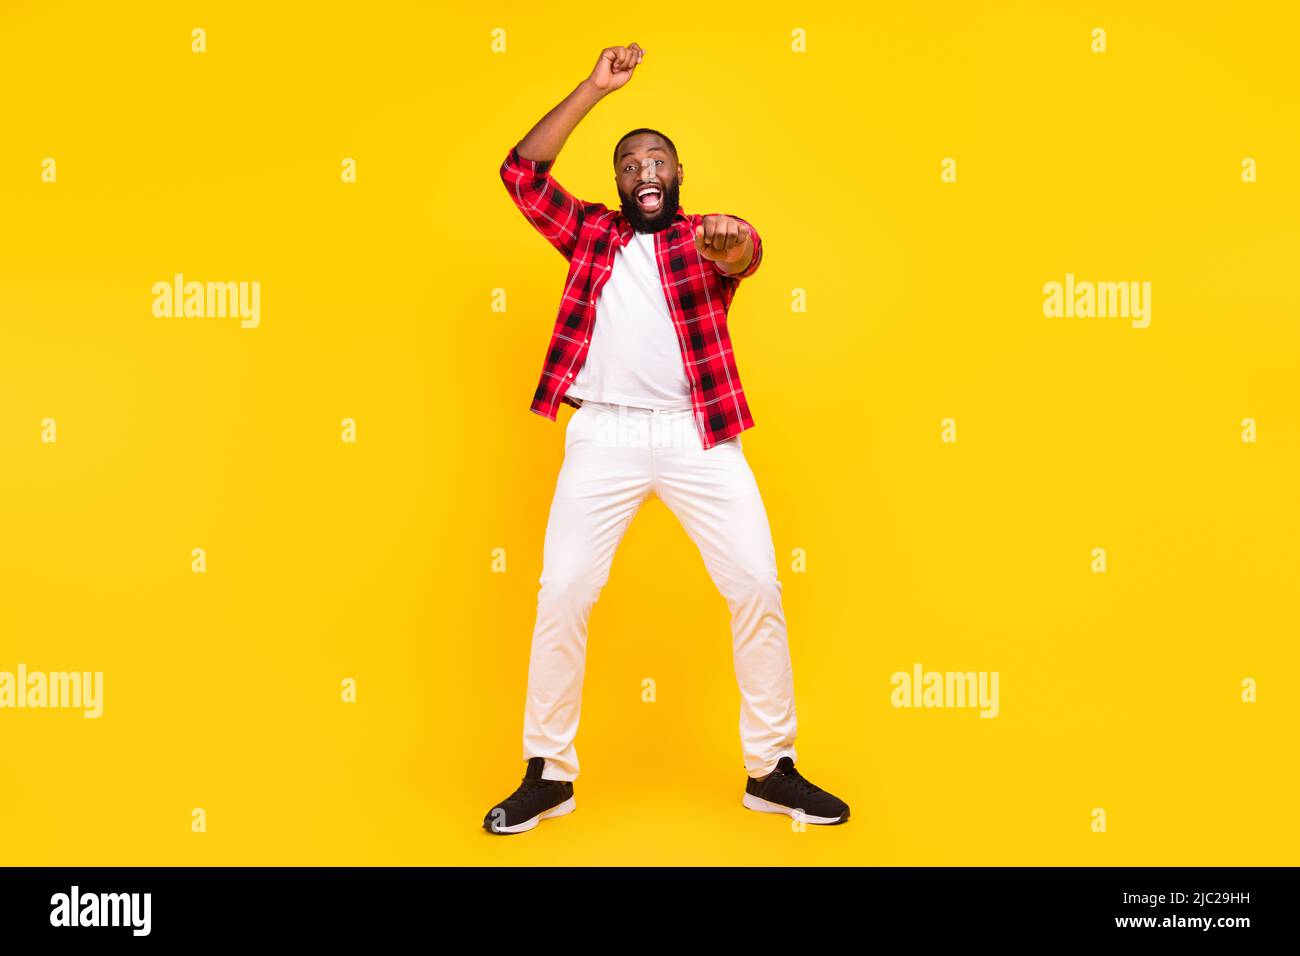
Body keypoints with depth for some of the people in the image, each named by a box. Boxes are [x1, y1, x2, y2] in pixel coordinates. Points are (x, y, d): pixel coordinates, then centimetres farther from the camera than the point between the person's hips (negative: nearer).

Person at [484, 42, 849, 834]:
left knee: (758, 588, -2)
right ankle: (549, 774, 14)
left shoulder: (707, 238, 11)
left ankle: (773, 769, 14)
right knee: (563, 596, -1)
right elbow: (522, 173, 7)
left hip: (697, 435, -1)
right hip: (605, 435, 1)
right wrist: (596, 89, 4)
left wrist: (733, 243, -39)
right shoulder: (590, 231, 17)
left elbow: (746, 252, -13)